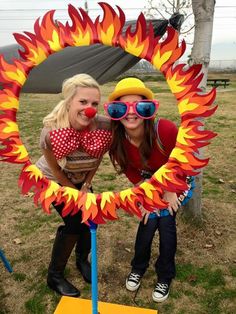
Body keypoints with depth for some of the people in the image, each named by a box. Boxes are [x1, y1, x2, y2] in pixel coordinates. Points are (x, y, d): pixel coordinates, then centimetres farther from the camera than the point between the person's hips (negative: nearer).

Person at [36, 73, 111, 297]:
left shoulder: (103, 126, -29)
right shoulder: (51, 131, -36)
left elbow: (98, 157, -10)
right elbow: (55, 169, -20)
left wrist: (86, 185, -6)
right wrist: (74, 192, -11)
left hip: (80, 179, 4)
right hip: (52, 180, -3)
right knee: (74, 222, -11)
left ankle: (82, 260, 32)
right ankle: (54, 276, 13)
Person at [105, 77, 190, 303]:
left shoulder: (165, 130, -38)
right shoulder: (117, 139, -27)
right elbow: (131, 171, -9)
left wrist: (170, 191, -12)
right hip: (148, 182, 2)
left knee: (166, 220, -5)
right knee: (149, 219, -5)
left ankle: (165, 277, 18)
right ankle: (138, 268, 23)